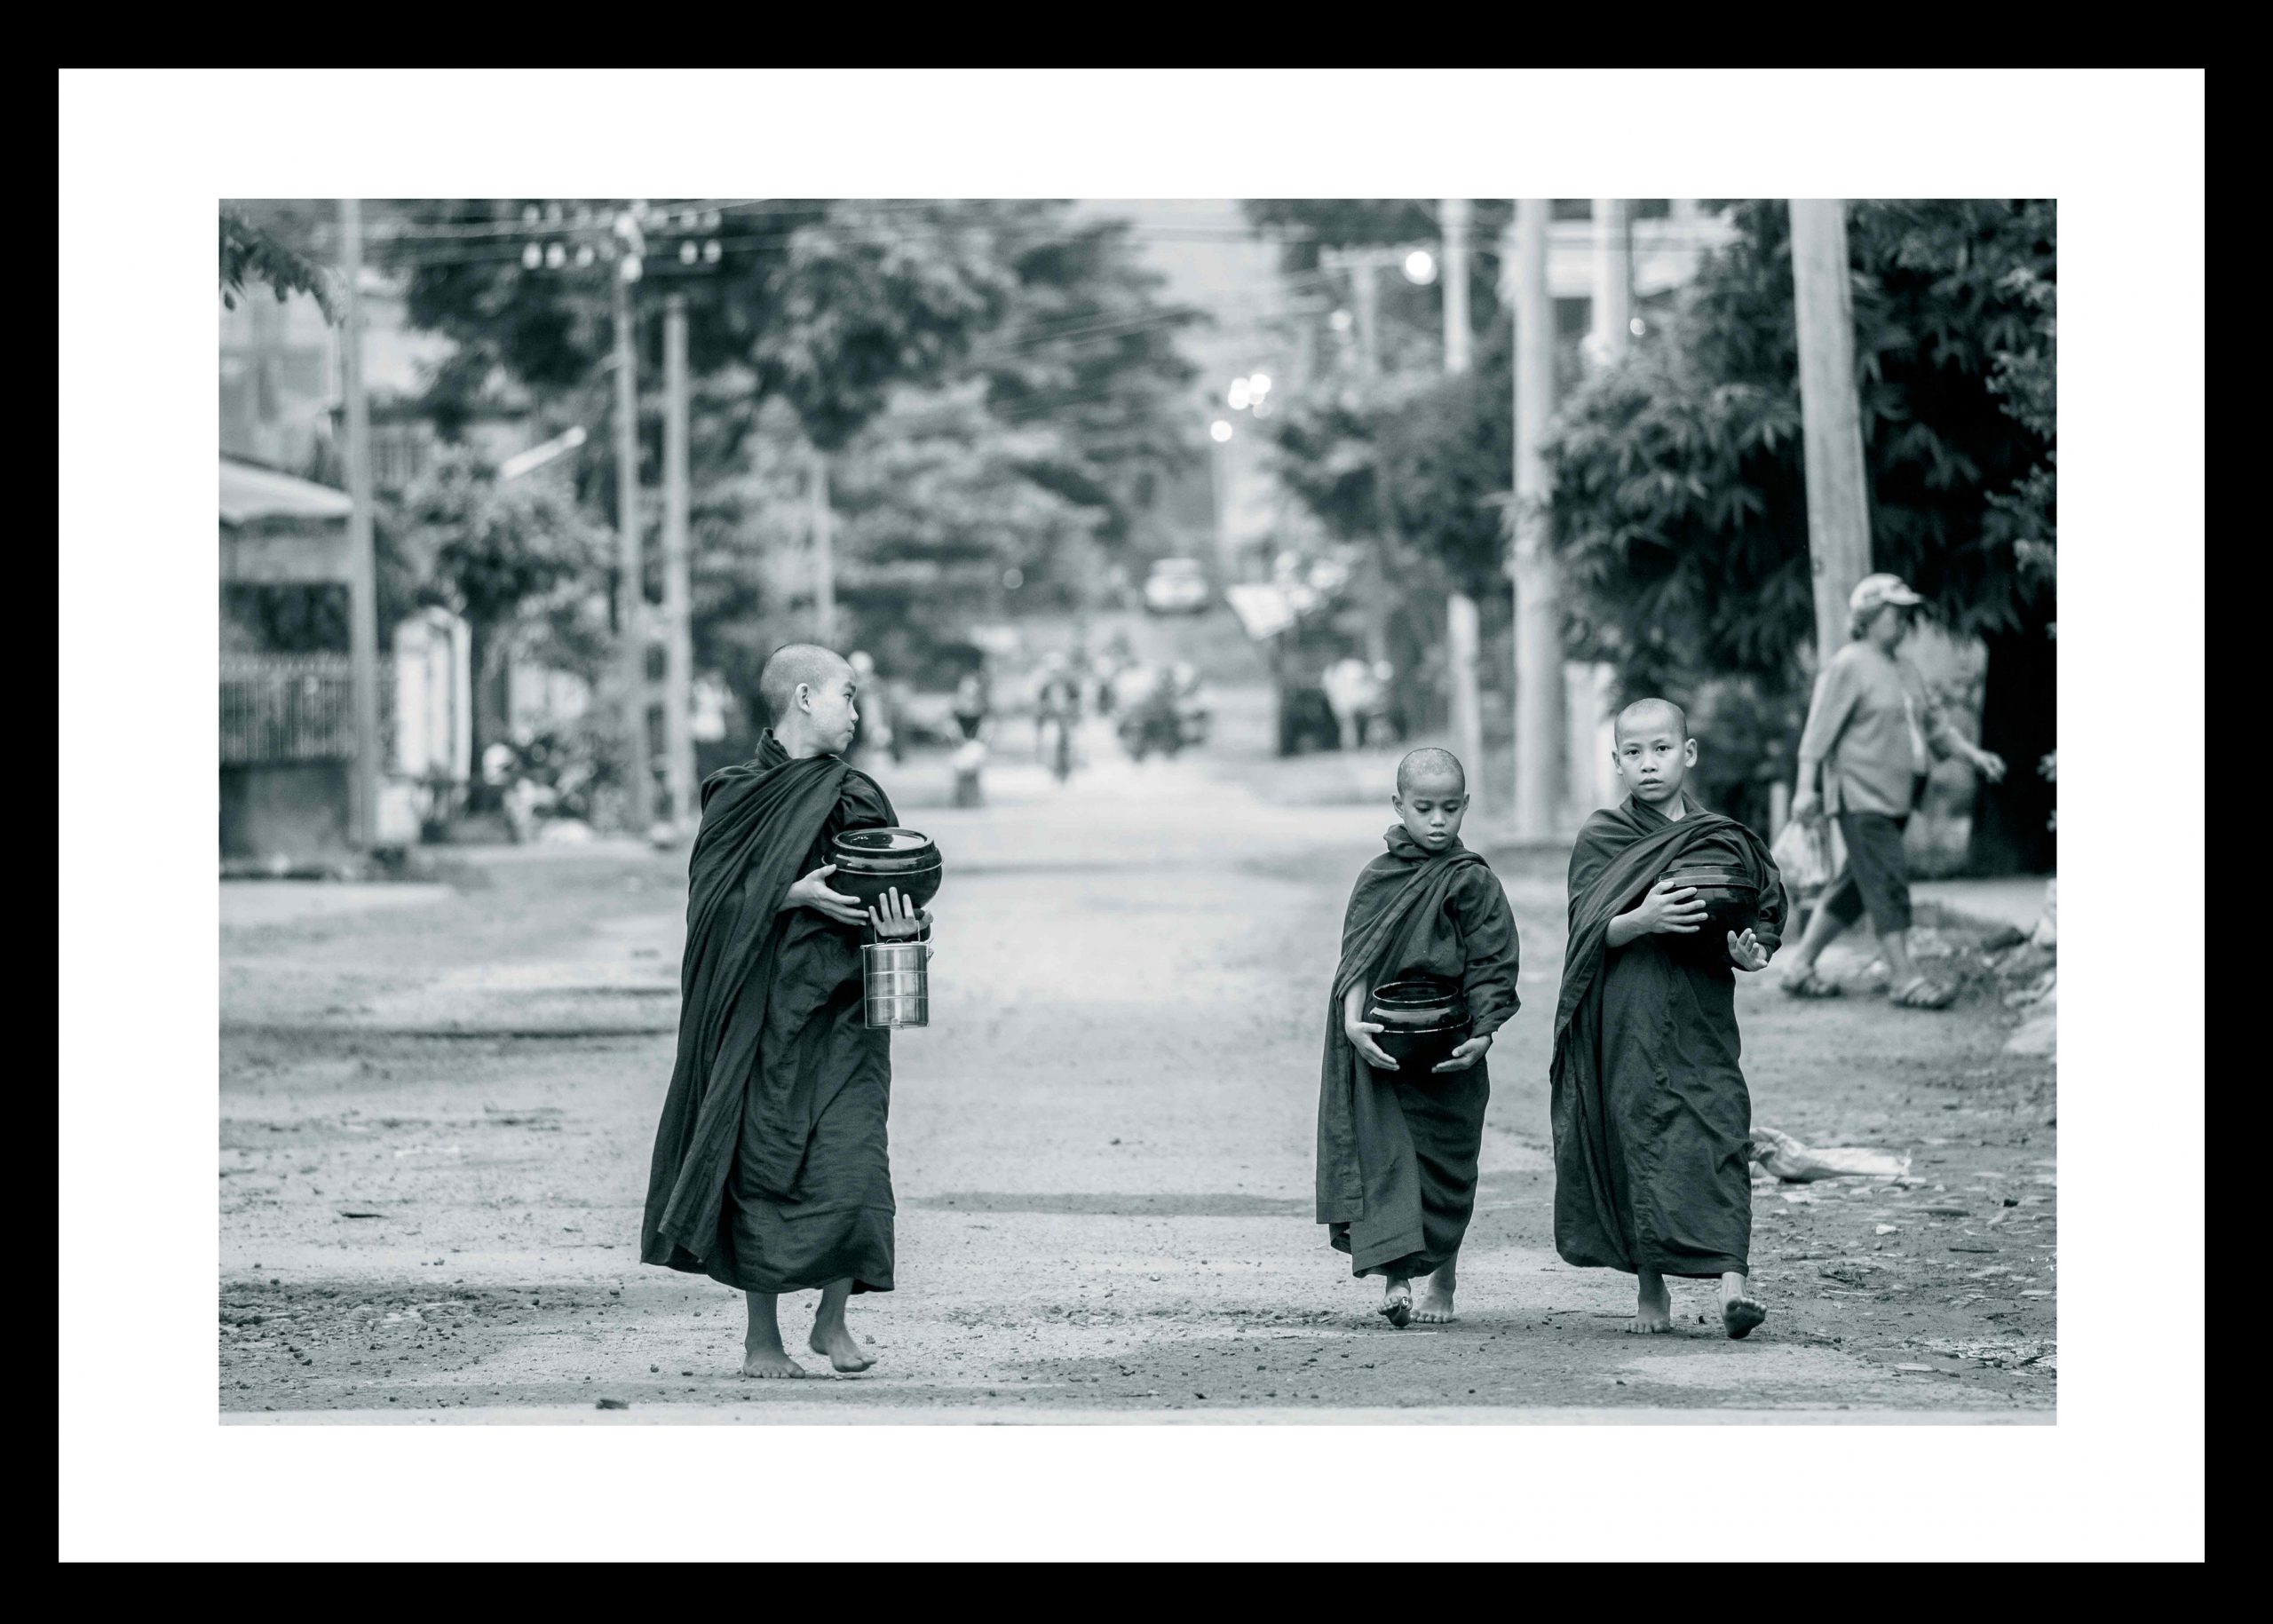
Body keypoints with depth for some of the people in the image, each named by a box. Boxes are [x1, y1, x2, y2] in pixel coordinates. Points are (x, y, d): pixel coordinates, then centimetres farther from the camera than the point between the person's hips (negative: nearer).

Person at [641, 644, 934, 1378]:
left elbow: (899, 894, 4)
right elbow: (717, 898, -4)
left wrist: (907, 924, -19)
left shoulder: (856, 799, 8)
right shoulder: (737, 795, 2)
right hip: (763, 1009, -2)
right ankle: (762, 1337, 10)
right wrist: (796, 896, -18)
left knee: (848, 1167, -8)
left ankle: (833, 1320, 8)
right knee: (764, 1164, 0)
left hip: (842, 1010, 2)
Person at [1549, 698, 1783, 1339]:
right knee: (1639, 1138, 0)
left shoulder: (1724, 839, 8)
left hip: (1701, 1015, 1)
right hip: (1626, 1019, -1)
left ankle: (1733, 1277, -21)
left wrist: (1751, 953, -9)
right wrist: (1644, 919, -24)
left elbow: (1768, 918, 13)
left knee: (1717, 1133, -12)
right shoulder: (1601, 839, 4)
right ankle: (1650, 1291, 13)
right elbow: (1592, 931, -5)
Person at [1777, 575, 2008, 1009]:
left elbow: (1934, 724, 22)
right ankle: (1903, 977, -10)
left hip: (1895, 796, 9)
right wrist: (1806, 786, -17)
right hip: (1861, 796, -9)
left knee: (1857, 885, 11)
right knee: (1887, 880, -11)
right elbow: (1819, 729, -11)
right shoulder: (1848, 667, -8)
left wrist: (1974, 754, 10)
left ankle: (1801, 966, 18)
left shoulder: (1906, 671, 17)